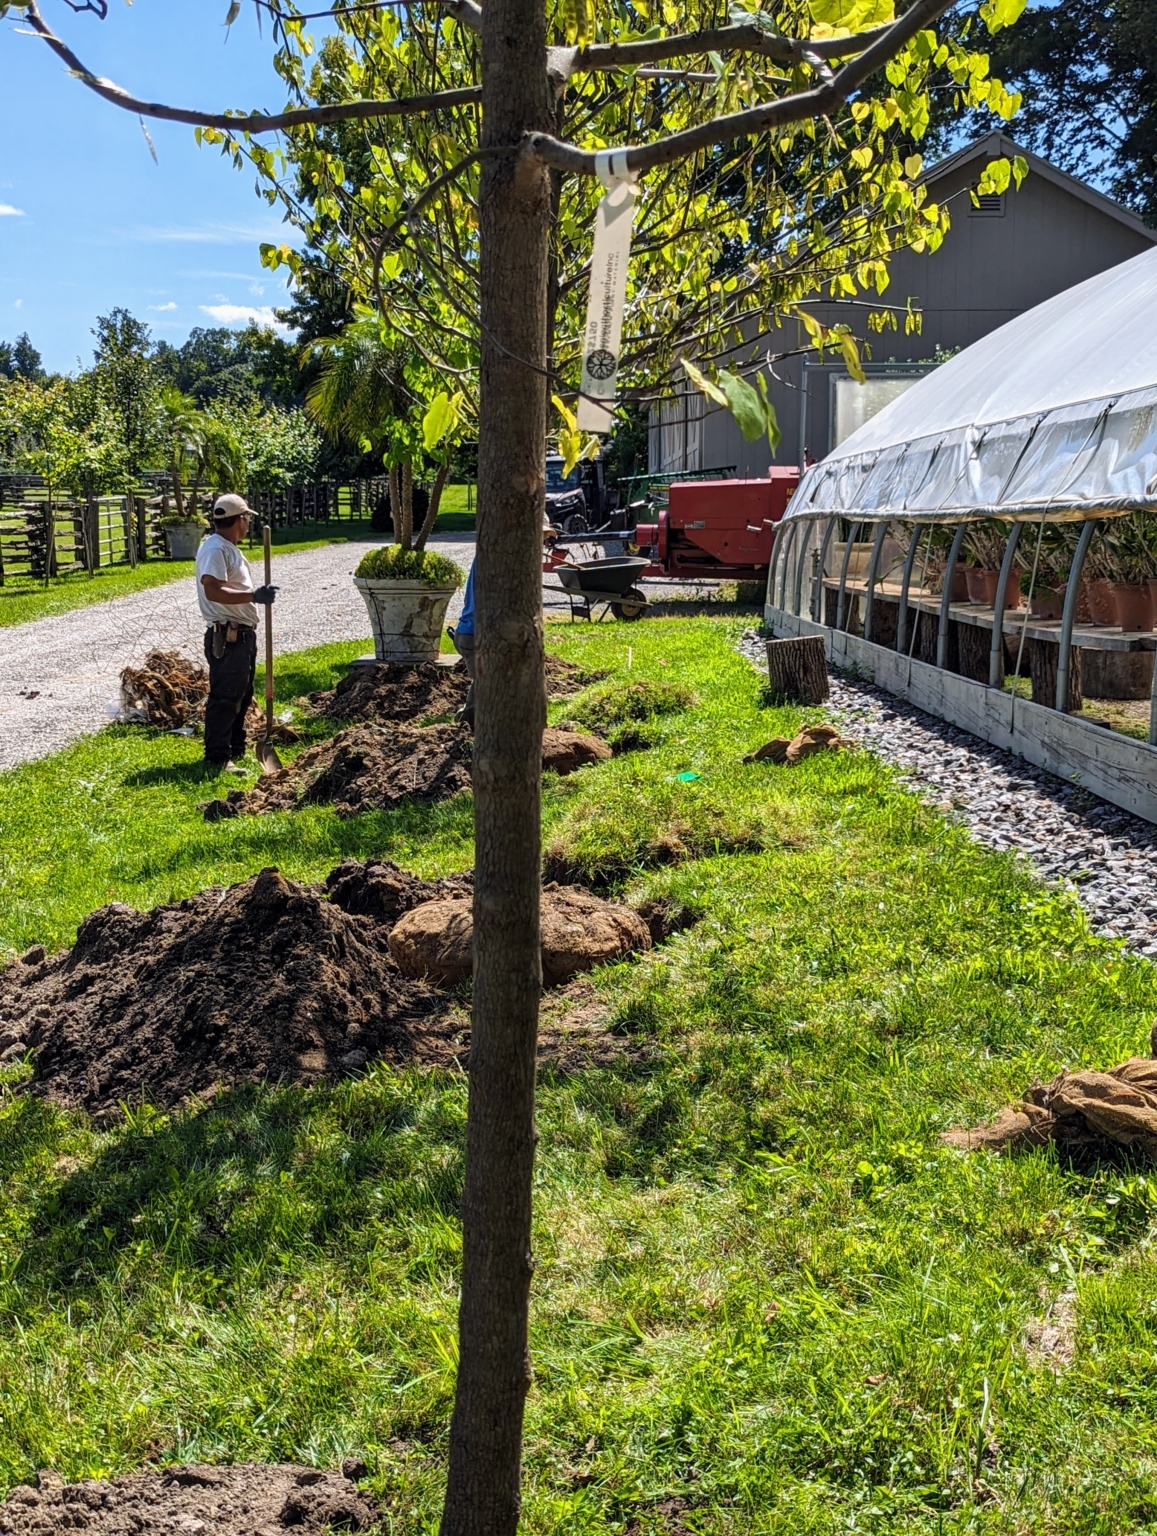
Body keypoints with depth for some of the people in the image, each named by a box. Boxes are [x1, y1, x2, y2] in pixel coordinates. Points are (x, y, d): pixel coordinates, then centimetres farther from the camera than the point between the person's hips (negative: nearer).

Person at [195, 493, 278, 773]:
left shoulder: (229, 548, 17)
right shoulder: (215, 549, -16)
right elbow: (212, 591, -28)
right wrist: (254, 596, -31)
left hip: (243, 634, 11)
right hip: (227, 637, -11)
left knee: (241, 695, 18)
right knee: (224, 698, -9)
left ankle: (236, 749, 28)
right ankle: (217, 759, -6)